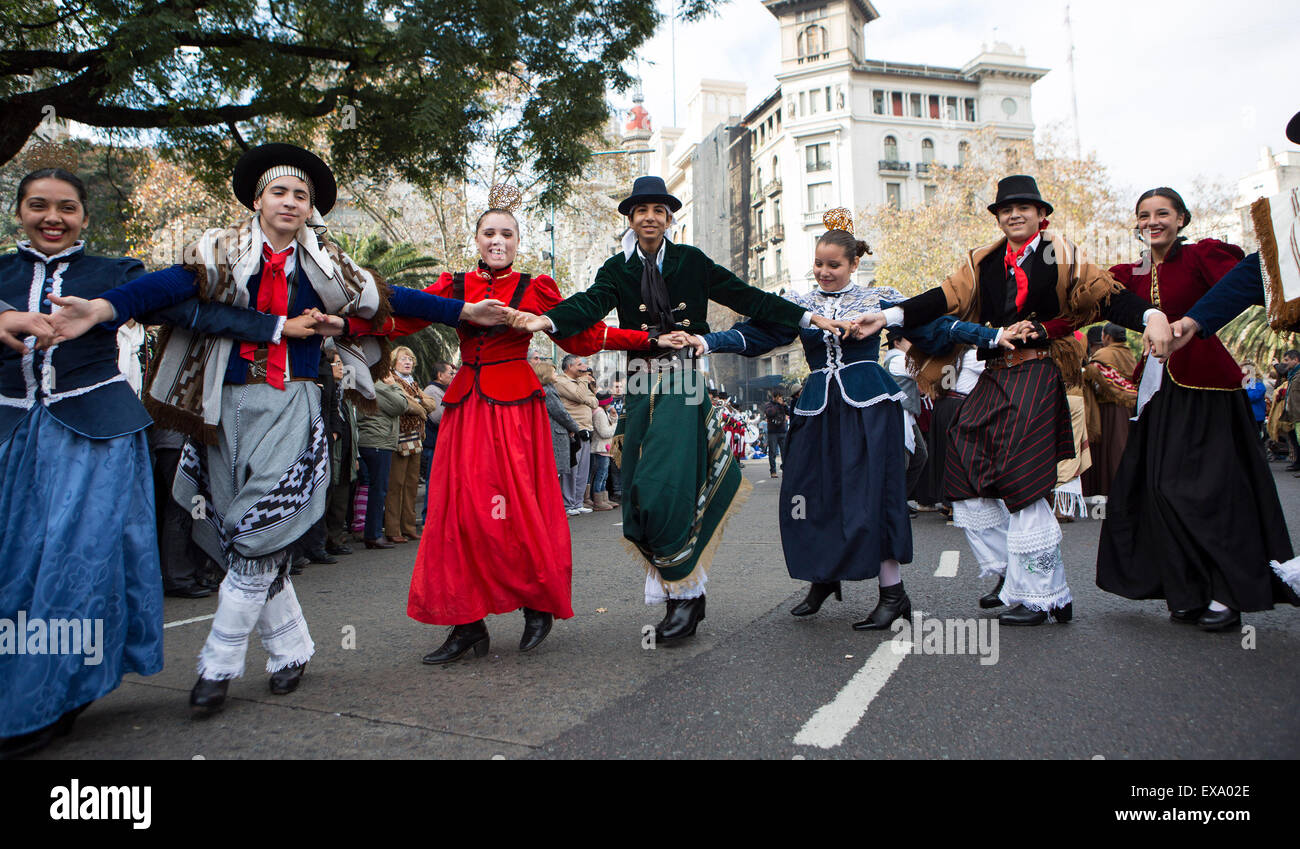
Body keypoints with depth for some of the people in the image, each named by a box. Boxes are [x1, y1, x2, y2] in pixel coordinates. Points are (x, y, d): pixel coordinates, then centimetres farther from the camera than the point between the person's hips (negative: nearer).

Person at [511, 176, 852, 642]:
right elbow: (592, 304, -10)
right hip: (643, 389, 3)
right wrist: (545, 319, -32)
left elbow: (747, 297, 7)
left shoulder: (691, 261, 7)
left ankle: (686, 593, -1)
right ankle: (682, 592, 15)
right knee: (642, 494, 2)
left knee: (671, 486, -14)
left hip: (684, 386, -3)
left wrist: (808, 318, 1)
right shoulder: (618, 268, 9)